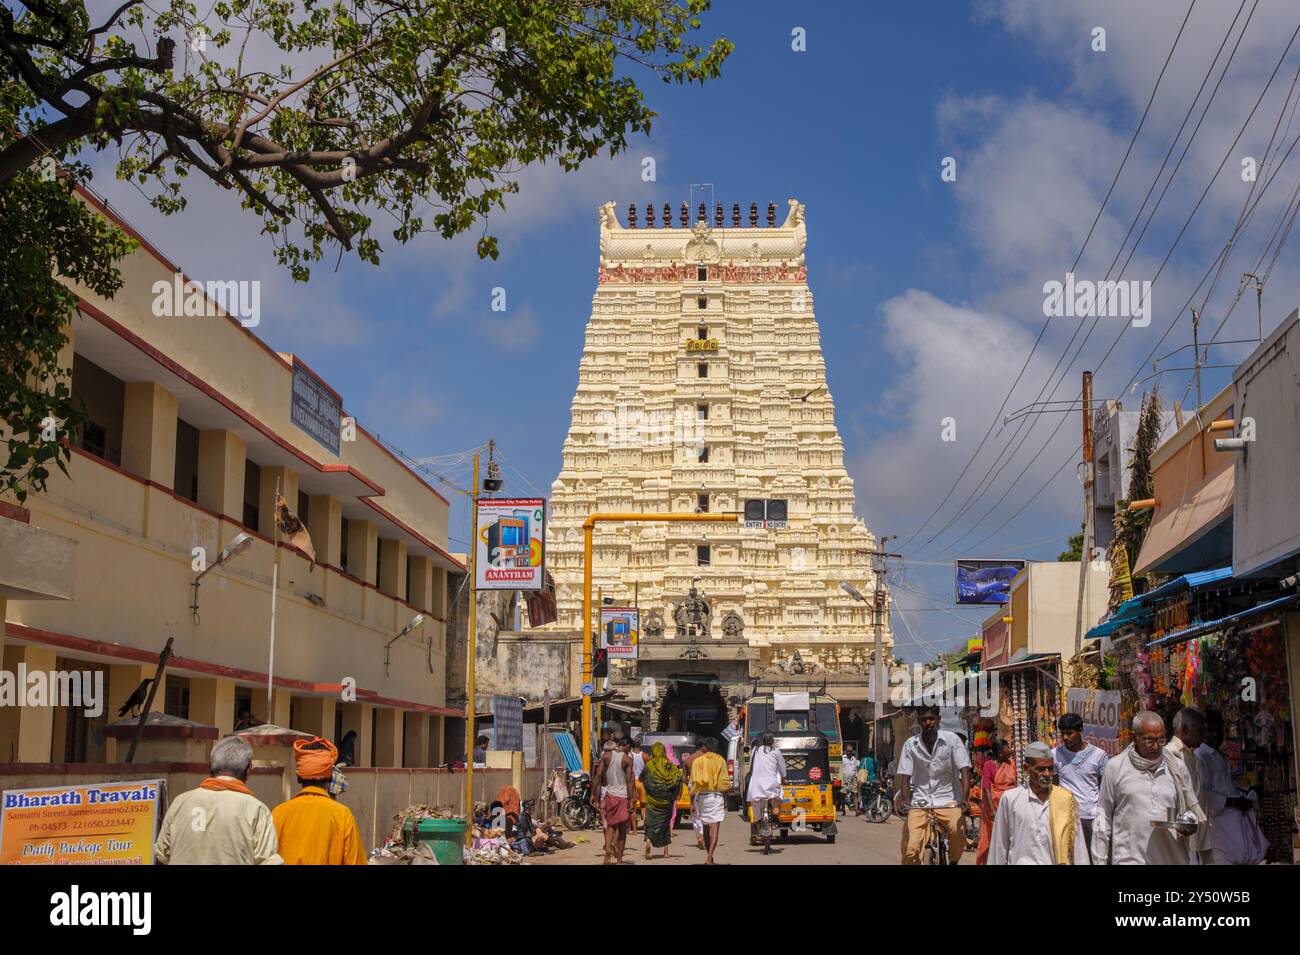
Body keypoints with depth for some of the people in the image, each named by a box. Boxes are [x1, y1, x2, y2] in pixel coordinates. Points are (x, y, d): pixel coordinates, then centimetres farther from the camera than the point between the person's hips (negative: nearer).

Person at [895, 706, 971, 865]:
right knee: (910, 850, -14)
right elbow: (905, 776, -2)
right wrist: (904, 801, -21)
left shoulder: (952, 740, -5)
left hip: (947, 799, -1)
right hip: (920, 802, 1)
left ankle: (953, 862, -2)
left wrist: (964, 799, -27)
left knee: (957, 831, -31)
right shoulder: (910, 745, -1)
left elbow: (964, 770, -11)